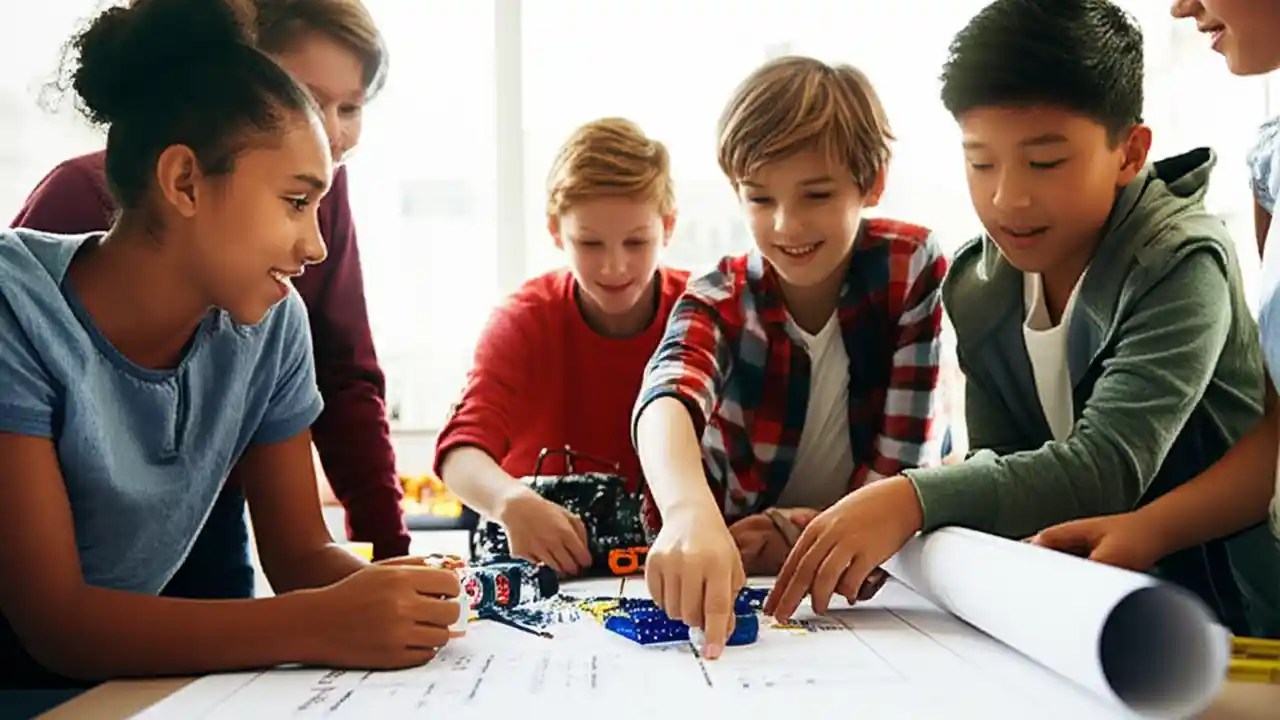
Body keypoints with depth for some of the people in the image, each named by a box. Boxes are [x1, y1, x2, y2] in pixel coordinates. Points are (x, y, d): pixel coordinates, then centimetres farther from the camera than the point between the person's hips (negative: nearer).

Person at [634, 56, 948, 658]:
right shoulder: (720, 300, -13)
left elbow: (906, 454, -10)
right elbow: (668, 399, -37)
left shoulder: (913, 267, -11)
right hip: (733, 573, 0)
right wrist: (690, 515, -57)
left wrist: (812, 538, -24)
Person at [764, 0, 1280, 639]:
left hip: (1227, 617, -4)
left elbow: (1109, 466, -29)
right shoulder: (976, 287, 0)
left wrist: (912, 498, -40)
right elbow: (998, 464, -1)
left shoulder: (1180, 266, -18)